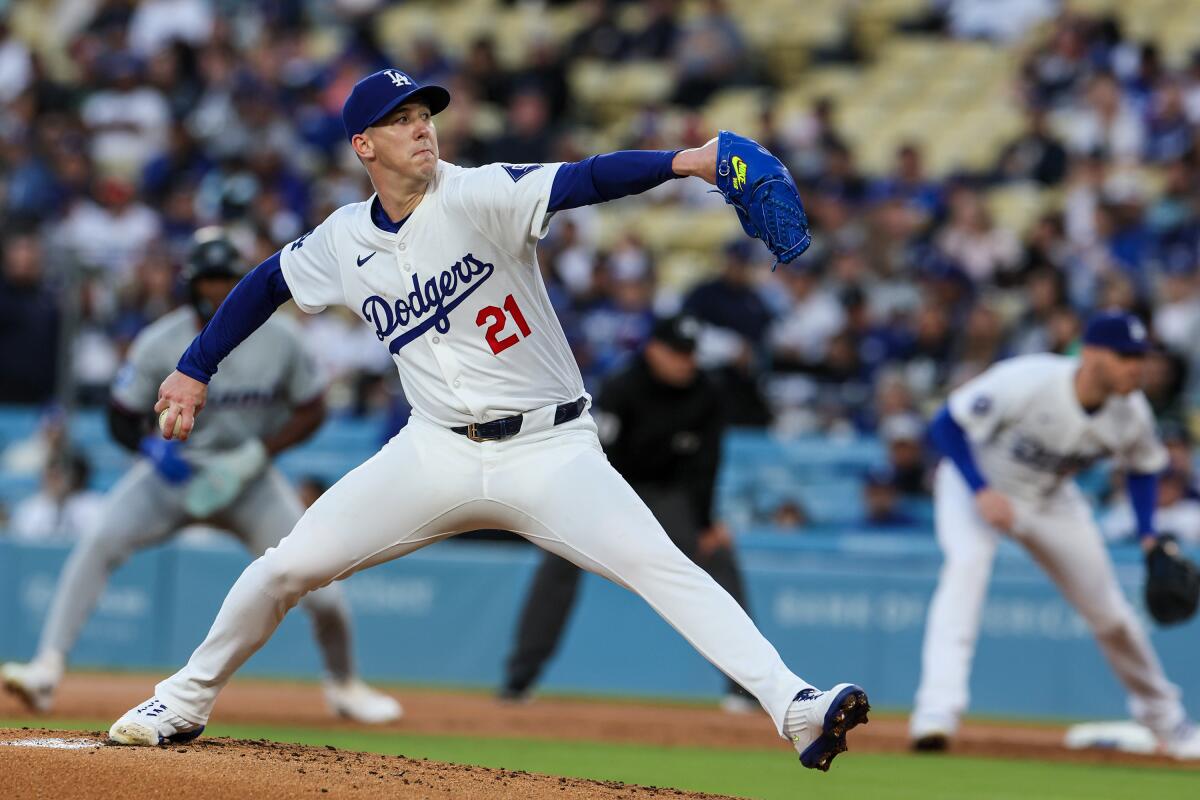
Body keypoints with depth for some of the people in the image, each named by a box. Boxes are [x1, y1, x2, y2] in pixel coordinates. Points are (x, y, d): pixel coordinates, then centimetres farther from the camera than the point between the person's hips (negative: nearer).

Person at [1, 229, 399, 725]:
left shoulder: (278, 339, -11)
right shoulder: (160, 344, -14)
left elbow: (311, 410, -2)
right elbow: (122, 419, -6)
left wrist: (257, 455, -17)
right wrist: (154, 449, -28)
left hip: (248, 475, 1)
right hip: (174, 470, -1)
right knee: (99, 543, -26)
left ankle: (344, 686, 20)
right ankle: (48, 668, -27)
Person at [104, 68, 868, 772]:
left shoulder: (477, 196, -13)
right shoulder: (345, 240, 2)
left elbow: (580, 182, -29)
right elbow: (267, 283, 20)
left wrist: (679, 162, -45)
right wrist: (194, 371, 19)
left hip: (550, 449, -4)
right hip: (438, 454, 4)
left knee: (661, 566, -22)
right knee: (289, 565, 1)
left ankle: (793, 706, -30)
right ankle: (185, 702, 23)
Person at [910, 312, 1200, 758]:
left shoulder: (1131, 415, -18)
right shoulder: (1028, 382, -35)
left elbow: (1143, 466, 4)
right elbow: (946, 424, -28)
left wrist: (1148, 534, -8)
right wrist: (982, 492, -36)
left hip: (1052, 501, 5)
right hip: (975, 482, -5)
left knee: (1110, 613, 8)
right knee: (967, 562, -34)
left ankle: (1163, 718, 33)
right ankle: (938, 708, -41)